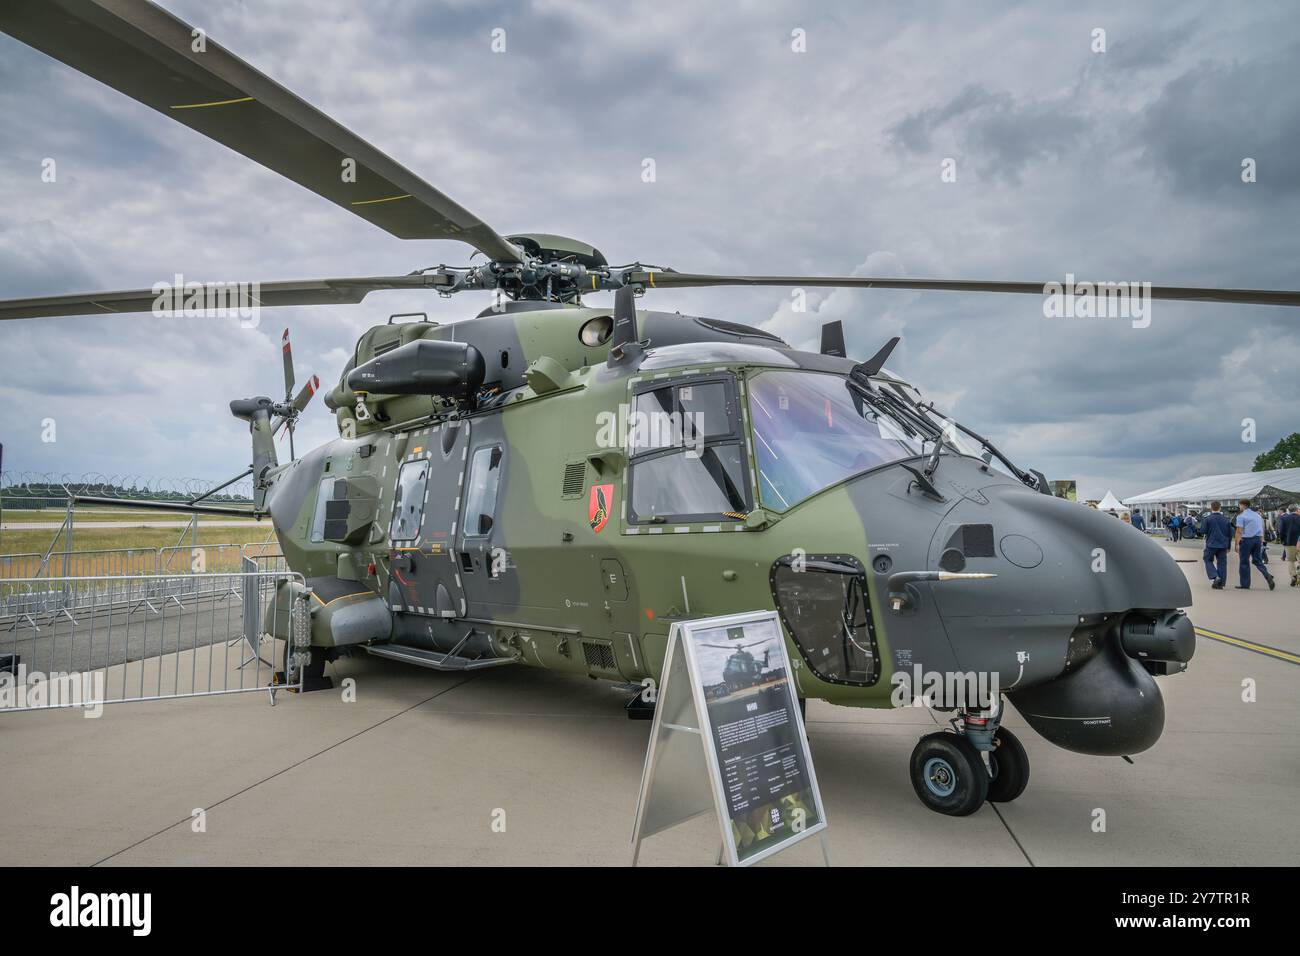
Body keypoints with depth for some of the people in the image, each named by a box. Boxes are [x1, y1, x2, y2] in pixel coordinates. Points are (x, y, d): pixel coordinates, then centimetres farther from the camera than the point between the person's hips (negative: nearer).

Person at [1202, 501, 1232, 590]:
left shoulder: (1207, 519, -9)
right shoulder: (1225, 519, 5)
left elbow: (1203, 530, -9)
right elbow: (1230, 533, 10)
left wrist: (1202, 520, 4)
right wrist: (1228, 546, 18)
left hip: (1211, 544, -4)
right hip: (1223, 545, 4)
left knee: (1208, 561, 10)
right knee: (1222, 563, 8)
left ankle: (1215, 577, -13)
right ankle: (1220, 583, 8)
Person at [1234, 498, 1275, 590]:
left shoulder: (1241, 516, -7)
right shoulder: (1257, 515, 14)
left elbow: (1239, 531, -13)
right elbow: (1262, 530, 15)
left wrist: (1237, 544, -12)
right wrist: (1261, 542, 19)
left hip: (1246, 540, -6)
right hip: (1258, 539, 6)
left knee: (1244, 562, 2)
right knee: (1258, 561, 13)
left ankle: (1245, 584, 6)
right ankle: (1268, 576, -11)